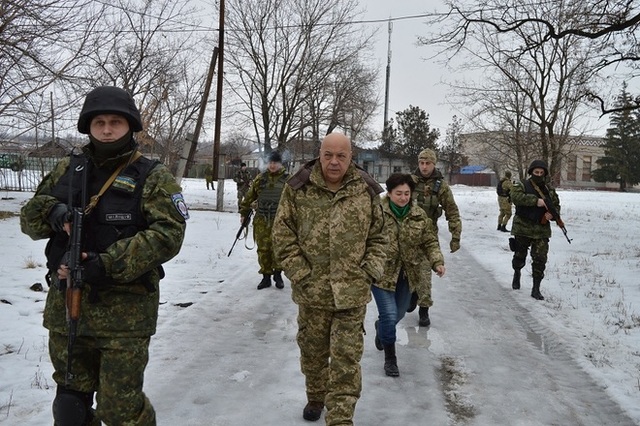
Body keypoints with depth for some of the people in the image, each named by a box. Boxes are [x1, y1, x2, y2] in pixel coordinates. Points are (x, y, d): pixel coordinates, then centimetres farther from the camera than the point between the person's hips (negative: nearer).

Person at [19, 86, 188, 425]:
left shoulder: (152, 177, -5)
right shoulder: (67, 170, 10)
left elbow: (167, 234, -15)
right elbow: (29, 217, 13)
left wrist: (107, 266, -23)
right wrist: (53, 212, -12)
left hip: (125, 312, -5)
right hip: (66, 307, 5)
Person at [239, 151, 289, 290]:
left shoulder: (287, 179, 0)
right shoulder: (260, 178, 7)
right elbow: (249, 196, 14)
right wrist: (244, 213, 14)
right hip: (261, 221, 3)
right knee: (263, 249, 5)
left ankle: (278, 274, 16)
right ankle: (266, 276, 16)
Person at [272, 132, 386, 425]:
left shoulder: (366, 191, 1)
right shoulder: (298, 188, -3)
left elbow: (378, 237, 9)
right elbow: (283, 235, -2)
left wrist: (370, 272, -2)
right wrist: (301, 275, -7)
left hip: (352, 292, -1)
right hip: (311, 290, 1)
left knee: (346, 358, -1)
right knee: (312, 351, 18)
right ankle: (316, 398, 41)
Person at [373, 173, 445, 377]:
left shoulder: (419, 216, -1)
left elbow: (430, 242, 3)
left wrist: (437, 262, -12)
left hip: (406, 275, 5)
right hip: (381, 273, -5)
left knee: (399, 314, 21)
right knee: (389, 315, -9)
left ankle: (381, 327, 56)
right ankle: (390, 358, 12)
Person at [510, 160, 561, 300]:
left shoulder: (549, 189, 10)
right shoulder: (521, 186, -4)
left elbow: (556, 205, 15)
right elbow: (516, 197, -23)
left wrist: (552, 214, -9)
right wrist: (536, 201, -31)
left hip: (541, 230, 2)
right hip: (523, 228, -2)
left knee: (540, 260, -5)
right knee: (520, 256, 13)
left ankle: (536, 289, 4)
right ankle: (517, 273, 45)